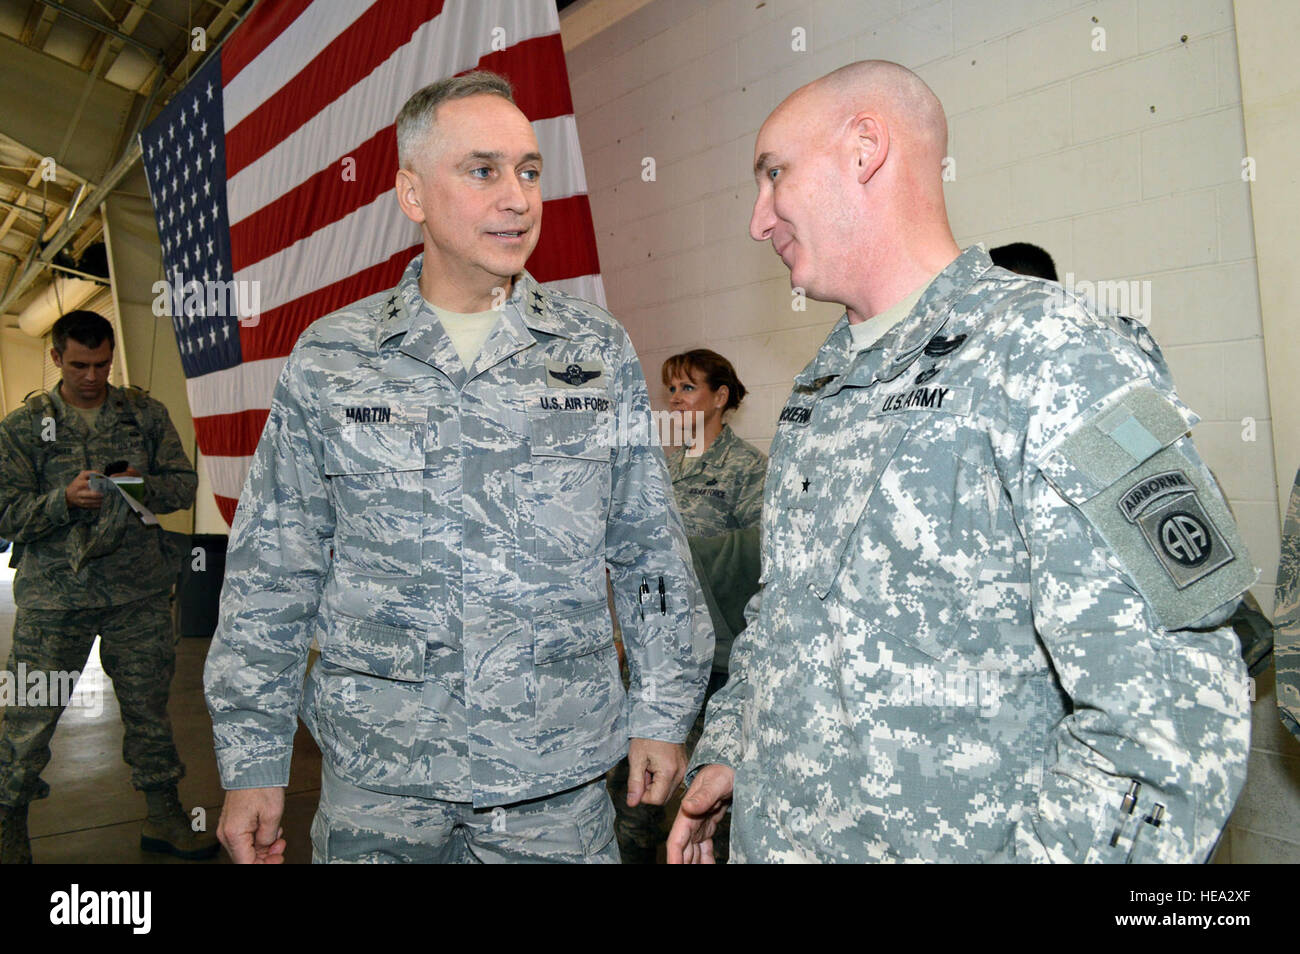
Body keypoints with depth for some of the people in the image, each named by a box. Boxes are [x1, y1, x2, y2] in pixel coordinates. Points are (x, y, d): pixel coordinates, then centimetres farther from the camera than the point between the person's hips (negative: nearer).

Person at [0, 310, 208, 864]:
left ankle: (163, 817, 26)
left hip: (139, 593, 2)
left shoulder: (146, 414, 6)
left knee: (148, 706, 11)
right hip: (54, 595, -1)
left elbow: (184, 484, 5)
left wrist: (144, 487, -15)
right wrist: (65, 499, -20)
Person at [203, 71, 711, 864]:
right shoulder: (330, 360, -1)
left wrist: (663, 712, 2)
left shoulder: (601, 351, 1)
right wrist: (253, 761, 1)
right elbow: (273, 575, 2)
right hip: (377, 773, 0)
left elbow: (653, 552, 4)